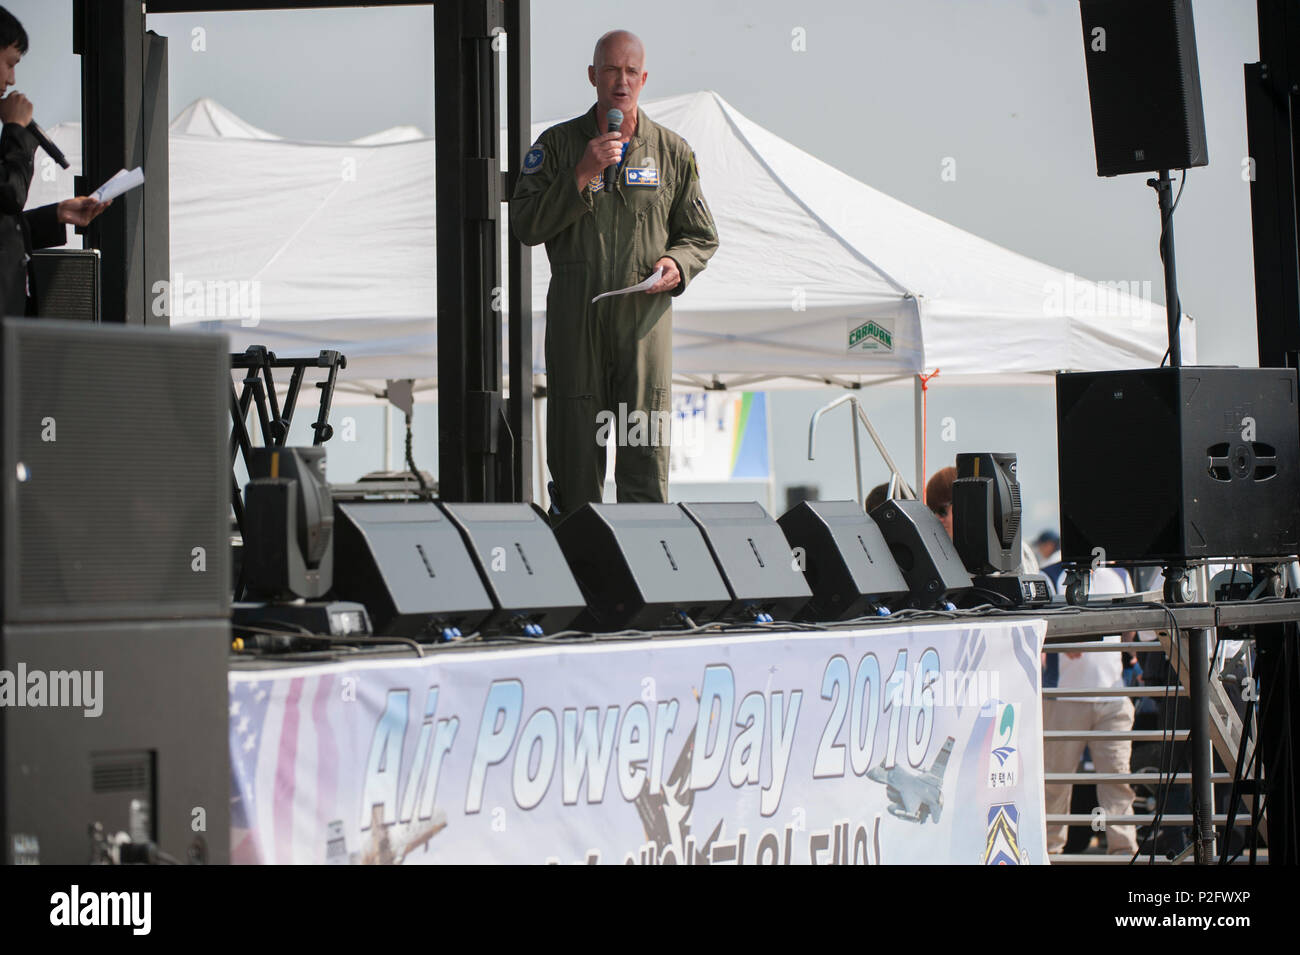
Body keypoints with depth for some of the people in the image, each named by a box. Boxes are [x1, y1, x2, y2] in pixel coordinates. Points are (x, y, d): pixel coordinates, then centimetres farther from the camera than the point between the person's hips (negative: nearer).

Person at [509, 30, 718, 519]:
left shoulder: (672, 151, 9)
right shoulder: (557, 144, 6)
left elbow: (701, 236, 15)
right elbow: (525, 225, -2)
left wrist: (676, 265, -6)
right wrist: (580, 176, -12)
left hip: (644, 314, 0)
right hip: (575, 314, 0)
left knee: (645, 454, -4)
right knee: (575, 454, 1)